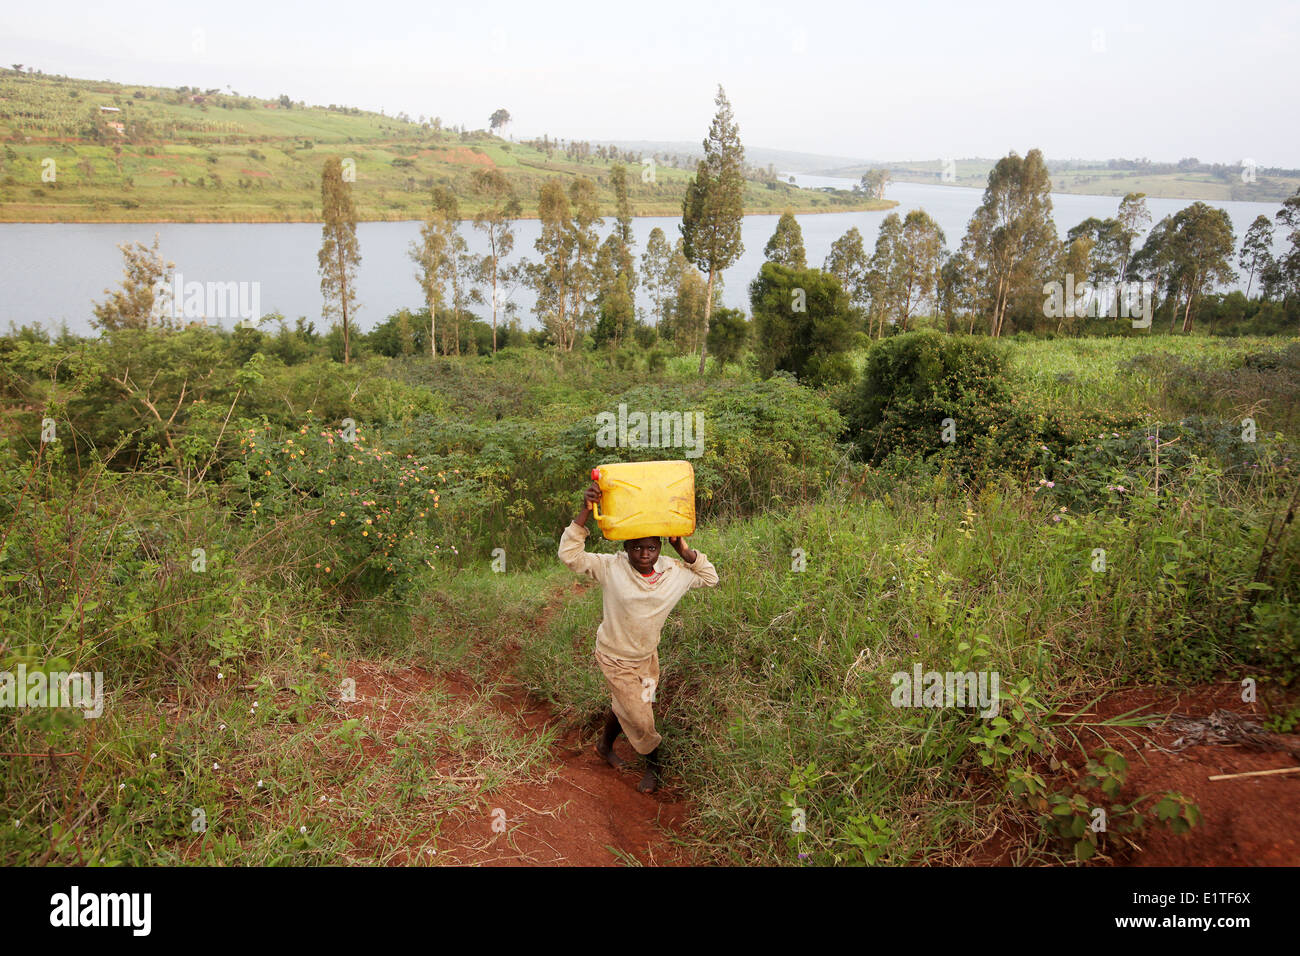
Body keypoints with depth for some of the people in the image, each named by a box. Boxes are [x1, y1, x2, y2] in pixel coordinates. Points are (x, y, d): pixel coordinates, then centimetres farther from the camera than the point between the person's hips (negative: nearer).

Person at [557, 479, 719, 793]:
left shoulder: (672, 572, -12)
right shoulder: (611, 568, -24)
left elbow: (710, 578, -5)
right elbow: (570, 556, -31)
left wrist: (683, 550, -20)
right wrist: (585, 512, -42)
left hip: (647, 655, 5)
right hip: (616, 658, -5)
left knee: (624, 705, 26)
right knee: (640, 718, 5)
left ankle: (605, 745, 55)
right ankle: (654, 764, 34)